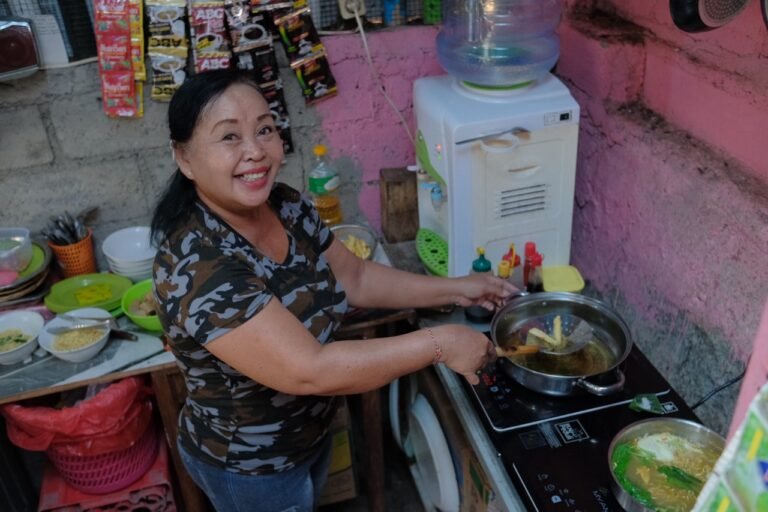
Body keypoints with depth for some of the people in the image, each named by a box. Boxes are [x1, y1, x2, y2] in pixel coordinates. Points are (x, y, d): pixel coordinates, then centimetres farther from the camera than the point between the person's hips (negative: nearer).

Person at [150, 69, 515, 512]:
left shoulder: (285, 206, -11)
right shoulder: (199, 266, -35)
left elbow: (355, 278, 3)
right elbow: (309, 371, -38)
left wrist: (454, 289, -3)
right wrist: (440, 343, -31)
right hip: (248, 467, -6)